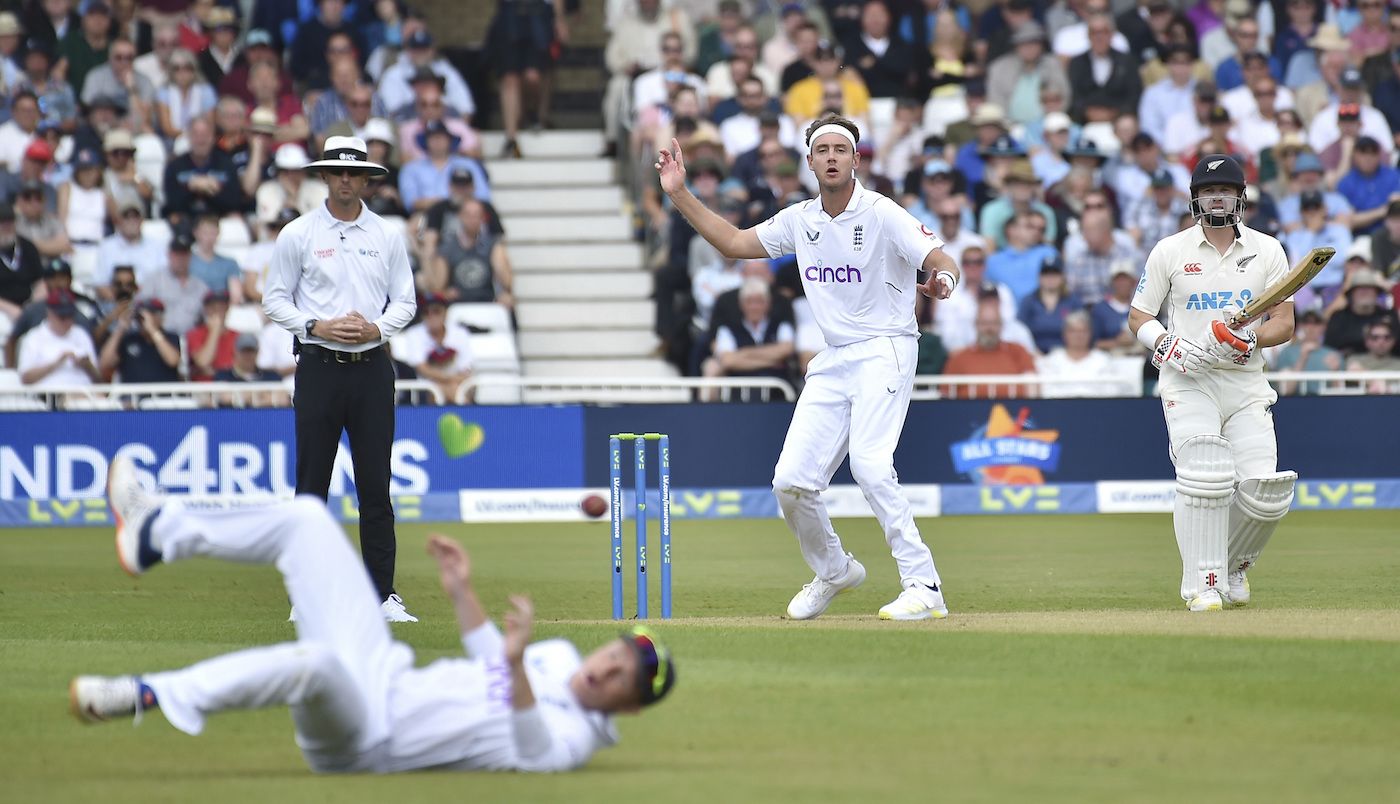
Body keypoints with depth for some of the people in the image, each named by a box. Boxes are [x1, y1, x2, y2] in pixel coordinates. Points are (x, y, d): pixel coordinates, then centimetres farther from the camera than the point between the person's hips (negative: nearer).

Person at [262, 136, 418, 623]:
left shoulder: (388, 236, 9)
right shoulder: (297, 235, 2)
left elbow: (405, 300, 11)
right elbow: (274, 299, 3)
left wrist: (377, 328, -8)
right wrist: (318, 327, -12)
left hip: (372, 367, 2)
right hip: (319, 366, -2)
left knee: (376, 484, 0)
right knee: (311, 482, -1)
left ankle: (383, 594, 2)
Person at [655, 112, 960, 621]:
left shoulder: (882, 214, -10)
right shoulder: (800, 221, 9)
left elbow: (942, 262, -20)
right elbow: (735, 243, 19)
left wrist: (941, 281, -44)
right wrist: (680, 196, 13)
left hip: (885, 351, -6)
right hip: (832, 362, 6)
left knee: (870, 465, -27)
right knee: (791, 482, -2)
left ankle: (924, 586, -23)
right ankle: (833, 571, 25)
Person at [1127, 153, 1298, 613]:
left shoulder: (1267, 251, 9)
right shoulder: (1169, 252, 6)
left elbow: (1285, 323, 6)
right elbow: (1138, 317, 8)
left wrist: (1252, 339, -14)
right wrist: (1165, 343, -13)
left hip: (1247, 381, 2)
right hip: (1188, 382, -2)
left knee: (1265, 492, -10)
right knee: (1204, 479, -22)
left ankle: (1234, 565, 19)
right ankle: (1203, 583, -12)